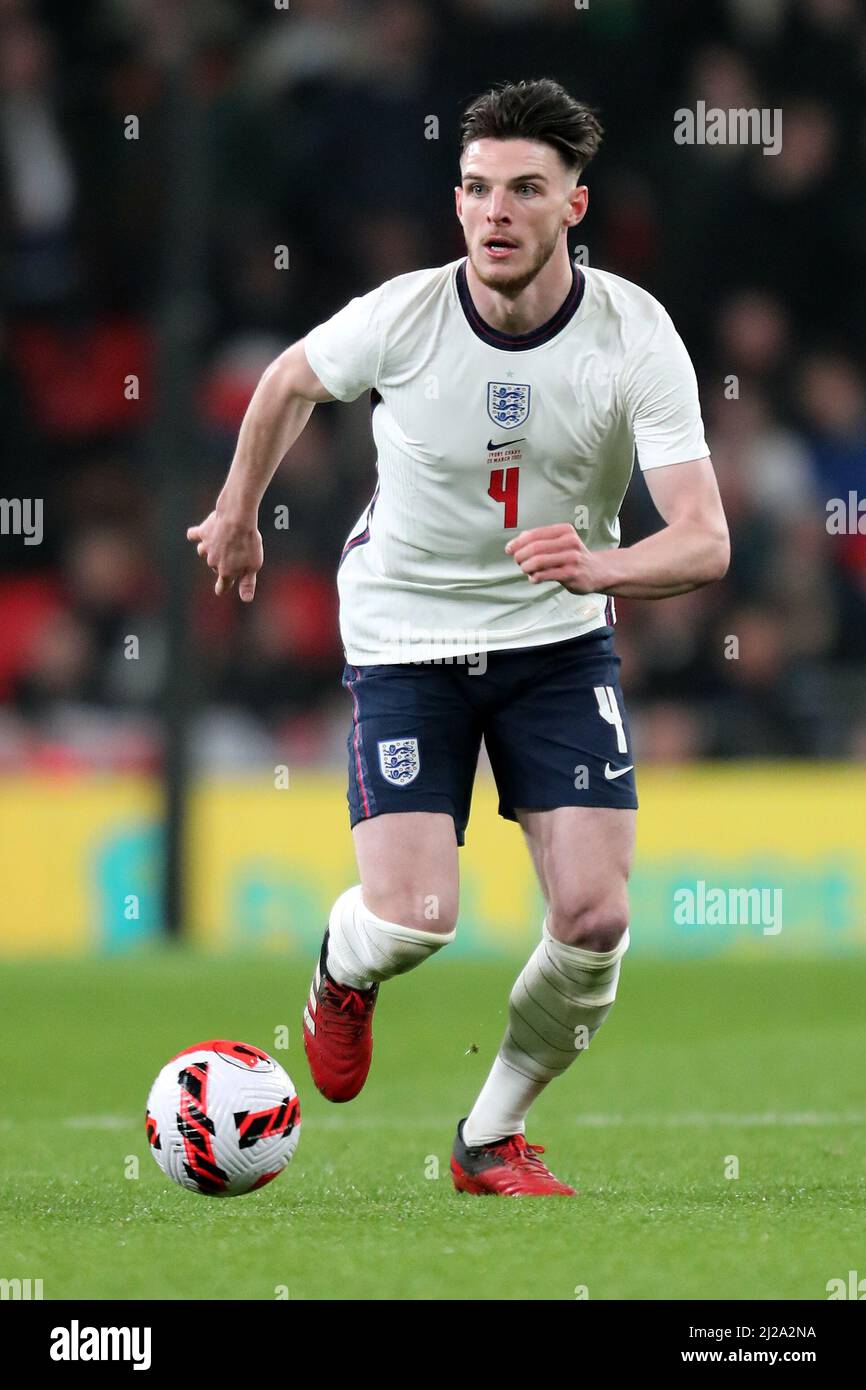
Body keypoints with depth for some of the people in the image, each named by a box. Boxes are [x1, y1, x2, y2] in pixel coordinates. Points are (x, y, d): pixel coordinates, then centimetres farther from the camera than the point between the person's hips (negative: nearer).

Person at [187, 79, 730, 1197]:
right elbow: (289, 381, 6)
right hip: (406, 635, -1)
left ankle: (493, 1140, 14)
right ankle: (344, 967, 24)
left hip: (560, 636, 1)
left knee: (595, 917, -12)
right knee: (412, 919, -16)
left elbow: (704, 541, -23)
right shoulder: (398, 318, -18)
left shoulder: (637, 337, -18)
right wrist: (238, 511, 22)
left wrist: (598, 566, -44)